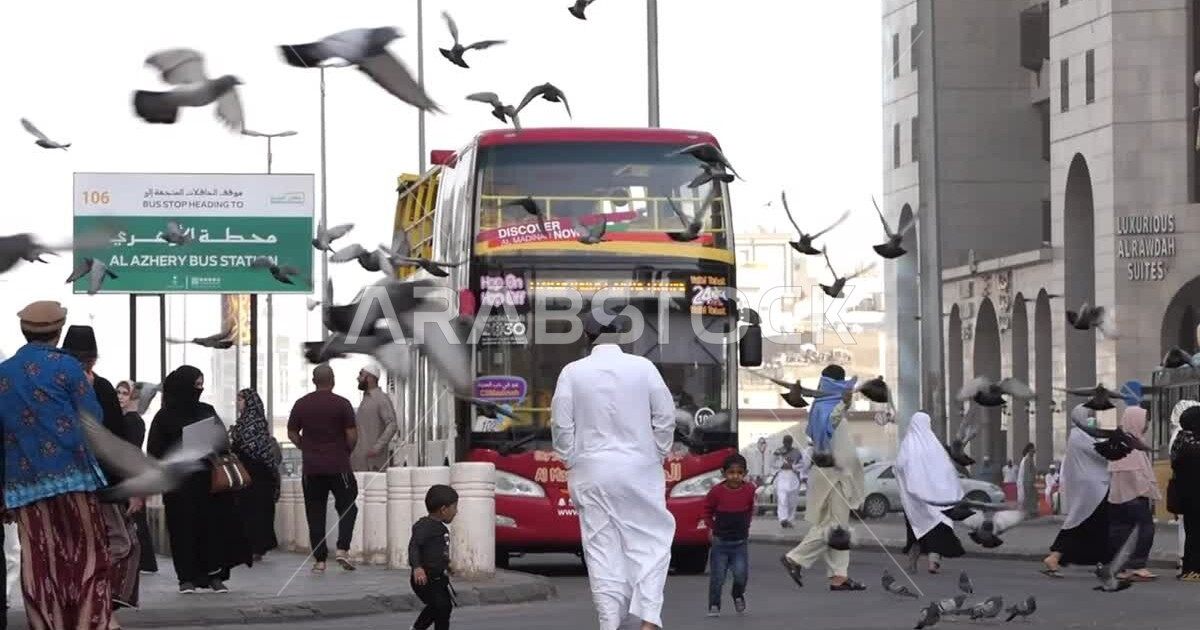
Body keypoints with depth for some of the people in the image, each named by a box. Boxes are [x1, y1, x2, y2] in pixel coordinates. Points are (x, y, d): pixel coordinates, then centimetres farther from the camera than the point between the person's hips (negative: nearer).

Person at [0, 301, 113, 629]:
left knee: (39, 562, 2)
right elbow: (93, 419, -3)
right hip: (70, 473, -3)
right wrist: (85, 388, 16)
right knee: (88, 554, 2)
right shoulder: (66, 366, -1)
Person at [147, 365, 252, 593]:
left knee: (214, 524, -2)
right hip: (180, 485, -3)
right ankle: (187, 578, 5)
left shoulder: (207, 411, 11)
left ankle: (215, 574, 4)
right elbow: (155, 452, -2)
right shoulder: (165, 416, 0)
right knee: (184, 529, -2)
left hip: (208, 479, 3)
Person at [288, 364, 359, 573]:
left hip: (311, 467, 2)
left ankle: (319, 559, 3)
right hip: (338, 465, -2)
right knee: (347, 506, 11)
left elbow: (292, 433, 6)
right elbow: (352, 435, -8)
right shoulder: (342, 404, -7)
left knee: (315, 513, 6)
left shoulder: (301, 404, 3)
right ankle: (342, 549, -6)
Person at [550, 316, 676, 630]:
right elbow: (665, 417, -3)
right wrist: (658, 456, 9)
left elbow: (561, 424, -3)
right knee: (650, 543, 8)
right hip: (639, 470, 0)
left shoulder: (573, 372, -4)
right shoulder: (643, 367, -4)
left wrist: (571, 464, 7)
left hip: (592, 471, 0)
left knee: (601, 550, 5)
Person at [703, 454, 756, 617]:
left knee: (741, 573, -8)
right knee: (717, 577, 1)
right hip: (720, 541, -1)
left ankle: (738, 596, 21)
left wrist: (746, 525, 9)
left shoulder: (749, 490, -6)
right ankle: (714, 606, 16)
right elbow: (707, 510, 4)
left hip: (741, 541, 1)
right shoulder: (716, 491, -12)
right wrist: (711, 527, 1)